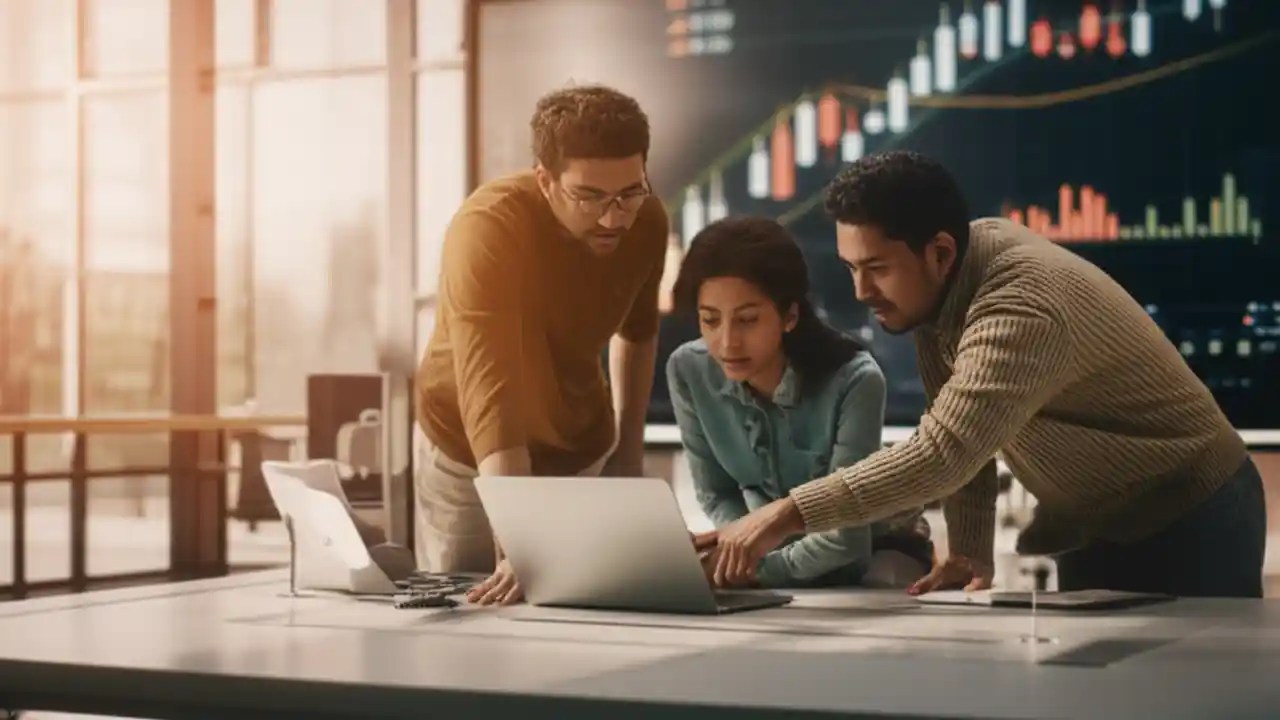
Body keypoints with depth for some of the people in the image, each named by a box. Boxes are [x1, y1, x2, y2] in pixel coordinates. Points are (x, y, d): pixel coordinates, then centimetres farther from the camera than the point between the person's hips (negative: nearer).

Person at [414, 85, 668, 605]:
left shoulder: (648, 223, -15)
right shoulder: (487, 228, -33)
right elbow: (490, 393, -44)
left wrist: (630, 445, 11)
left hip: (584, 456, 4)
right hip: (472, 463, -4)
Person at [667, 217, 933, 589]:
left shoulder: (854, 381, -32)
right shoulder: (689, 371, -20)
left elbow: (846, 533, -29)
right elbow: (716, 494, -6)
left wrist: (757, 569, -34)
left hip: (871, 550, -3)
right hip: (775, 545, 3)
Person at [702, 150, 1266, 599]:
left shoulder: (1023, 308, -34)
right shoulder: (937, 283, -7)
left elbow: (945, 453, -45)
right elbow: (956, 429, 1)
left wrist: (788, 514, -48)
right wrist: (970, 550, -10)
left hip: (1191, 523, -8)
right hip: (1093, 531, 8)